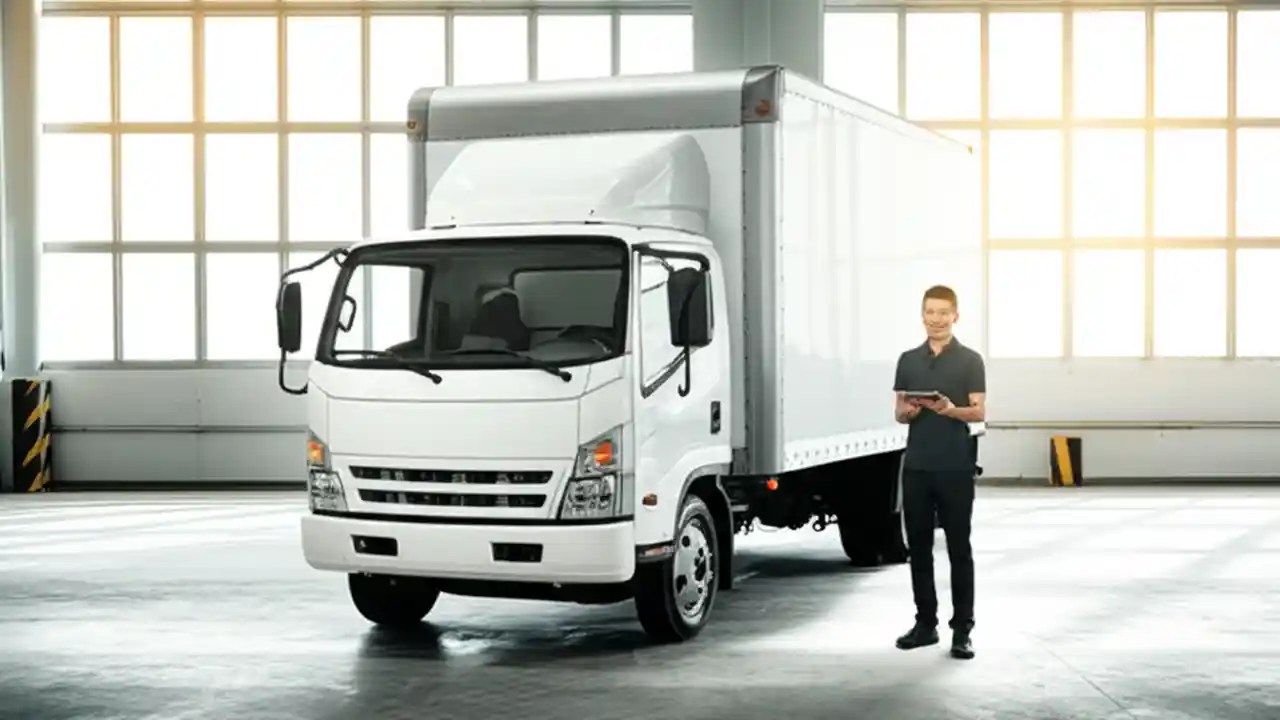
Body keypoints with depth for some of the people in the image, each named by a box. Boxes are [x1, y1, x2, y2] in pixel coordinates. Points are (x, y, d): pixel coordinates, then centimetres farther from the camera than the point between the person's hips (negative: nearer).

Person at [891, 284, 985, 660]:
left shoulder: (970, 360, -1)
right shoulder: (908, 360, 11)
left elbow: (979, 413, -6)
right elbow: (899, 414, 12)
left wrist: (950, 409, -25)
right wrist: (908, 411, -11)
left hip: (955, 468, -4)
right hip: (916, 467, 4)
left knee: (958, 549, 0)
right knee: (919, 546, 8)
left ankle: (962, 630, 3)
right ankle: (925, 623, 17)